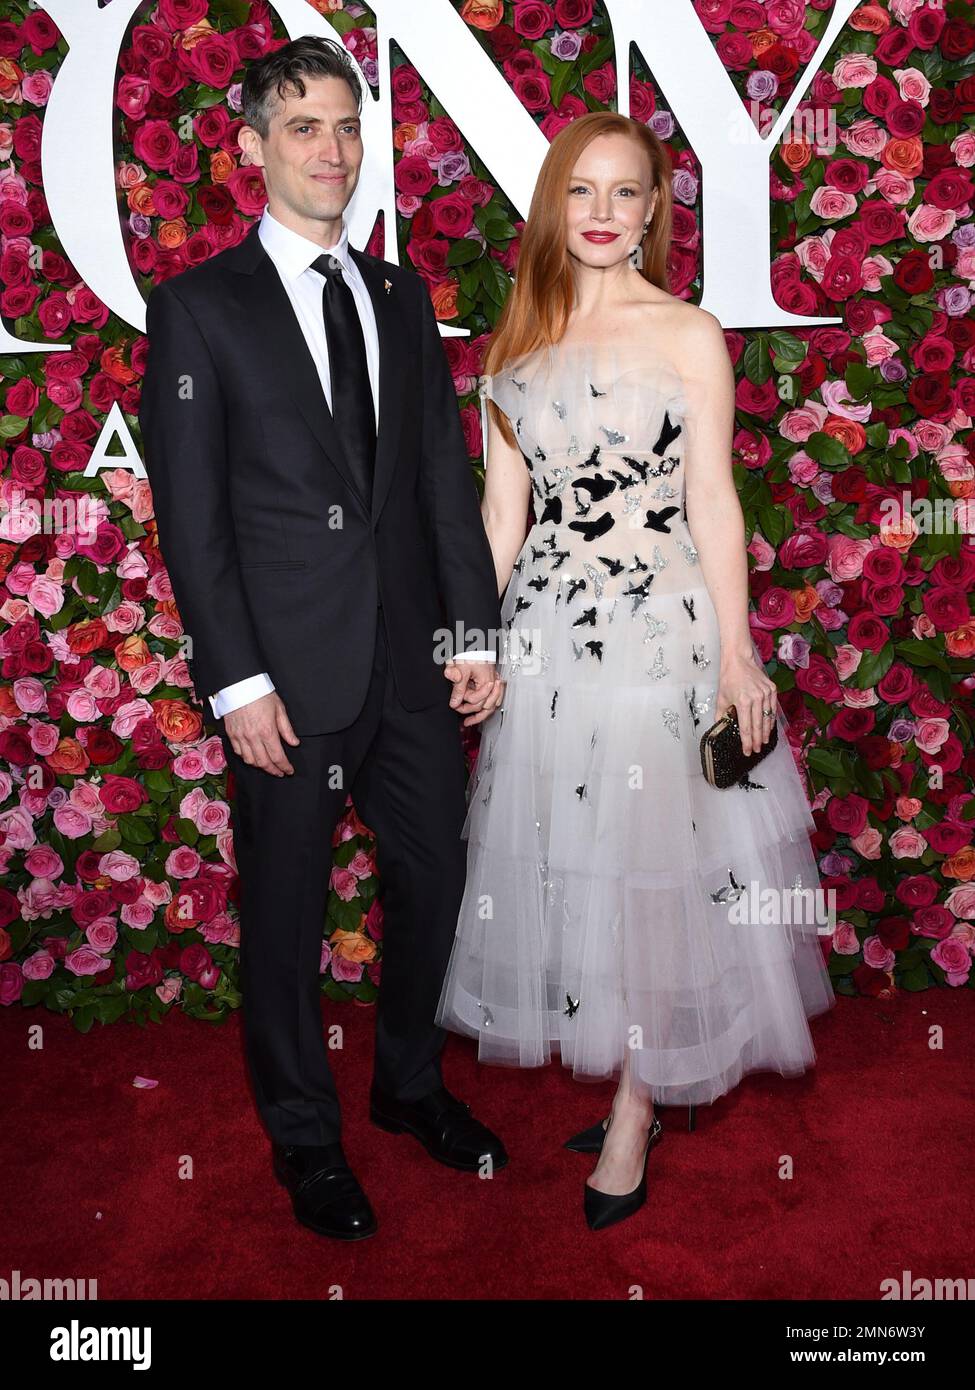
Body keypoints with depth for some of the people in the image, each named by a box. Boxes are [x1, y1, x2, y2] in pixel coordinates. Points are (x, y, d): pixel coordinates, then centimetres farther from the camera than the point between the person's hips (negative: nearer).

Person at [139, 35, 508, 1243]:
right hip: (287, 673, -4)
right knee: (284, 914, 9)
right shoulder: (196, 308, -3)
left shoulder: (401, 297, 11)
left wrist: (476, 630, 3)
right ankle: (304, 1137, 32)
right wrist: (237, 681, -13)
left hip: (413, 664, 5)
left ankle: (410, 1084, 40)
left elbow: (444, 474, 9)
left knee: (432, 881, 15)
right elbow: (189, 515, -7)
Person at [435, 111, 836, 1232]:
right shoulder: (515, 344, 9)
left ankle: (635, 1115, 17)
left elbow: (712, 502, -3)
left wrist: (736, 654, -7)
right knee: (563, 863, 10)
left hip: (663, 631, -3)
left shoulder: (689, 334, 0)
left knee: (656, 865, 1)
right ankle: (628, 1083, 29)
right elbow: (502, 510, 9)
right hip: (545, 635, 4)